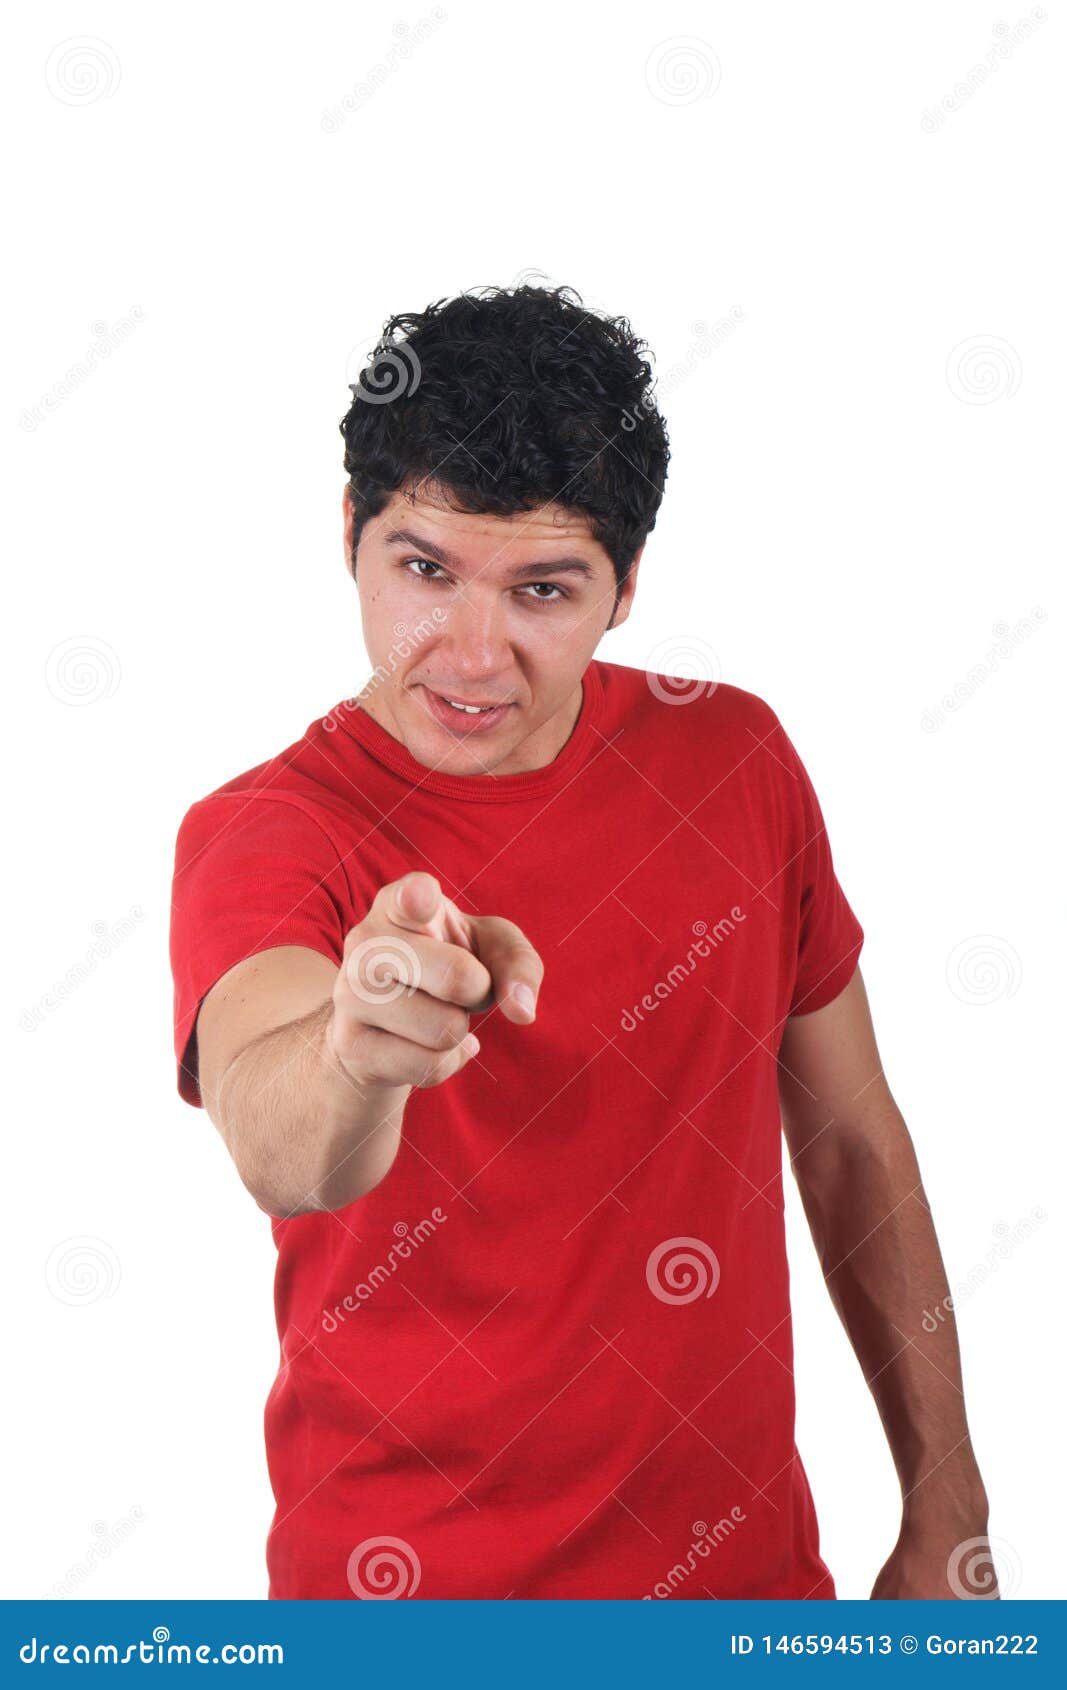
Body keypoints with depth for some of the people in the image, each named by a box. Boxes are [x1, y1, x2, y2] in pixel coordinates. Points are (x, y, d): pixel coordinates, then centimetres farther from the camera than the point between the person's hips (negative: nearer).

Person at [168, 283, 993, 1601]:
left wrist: (945, 1517, 5)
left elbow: (852, 1139, 4)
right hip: (405, 1569, -3)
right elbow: (278, 1155, -38)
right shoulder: (261, 836, -17)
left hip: (749, 1556, 4)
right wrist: (355, 1050, -60)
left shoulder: (733, 753, -5)